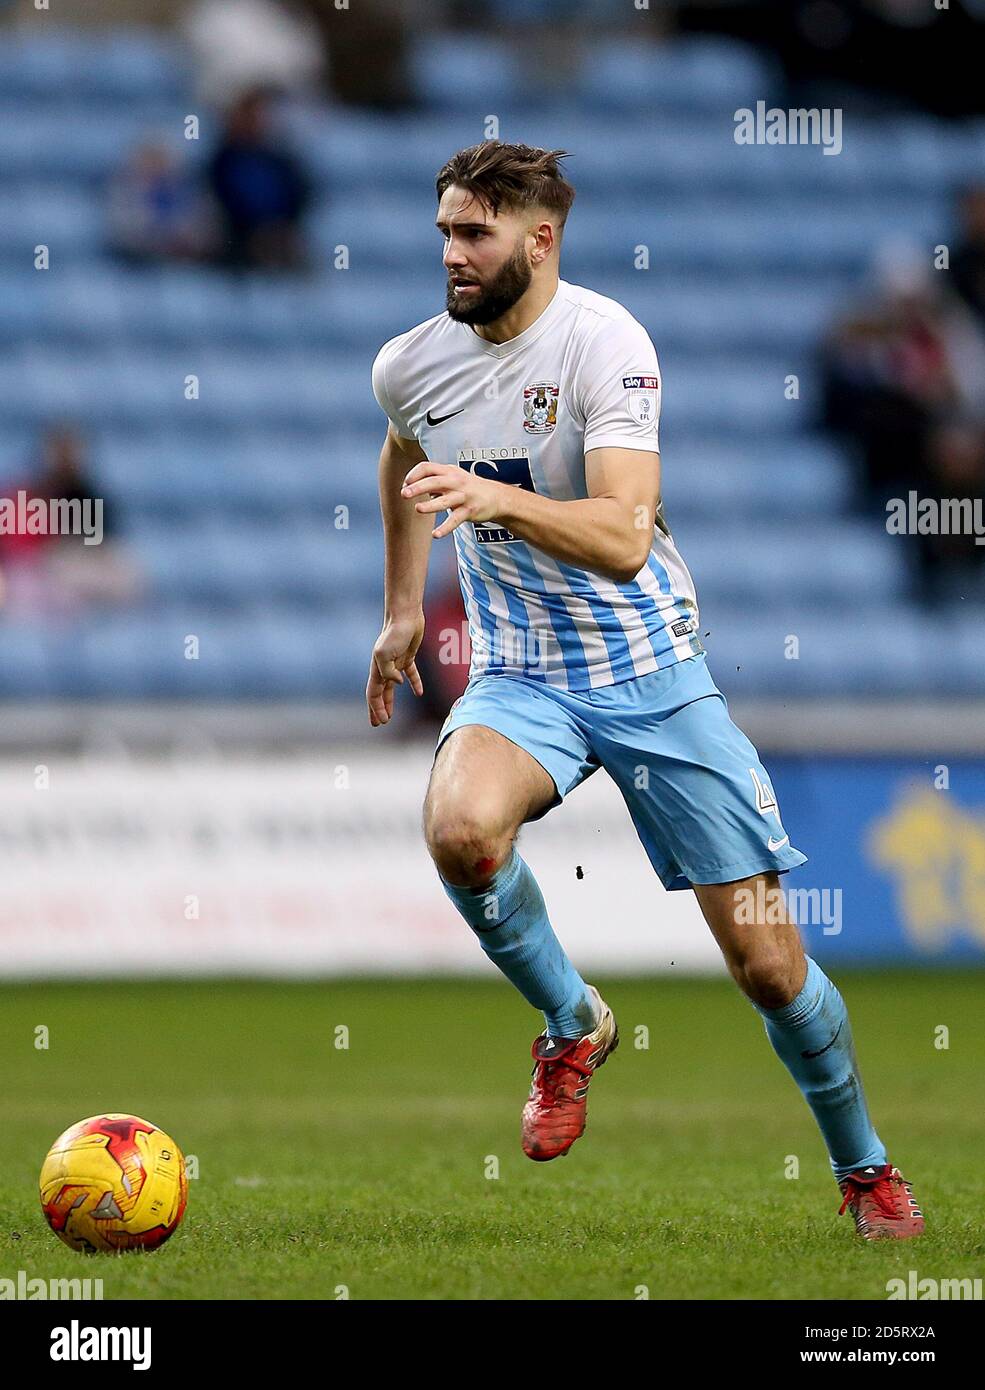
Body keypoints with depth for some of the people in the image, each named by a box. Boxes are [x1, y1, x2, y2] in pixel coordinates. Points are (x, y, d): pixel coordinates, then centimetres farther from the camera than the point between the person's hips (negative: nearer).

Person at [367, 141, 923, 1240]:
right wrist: (402, 605, 27)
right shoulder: (411, 365, -3)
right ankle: (571, 1023, -4)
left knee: (767, 963, -2)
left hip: (651, 673, -3)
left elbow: (624, 540, -30)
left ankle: (863, 1168, 24)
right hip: (520, 677, 3)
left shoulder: (603, 343, -19)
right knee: (459, 829, -33)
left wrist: (497, 498, -45)